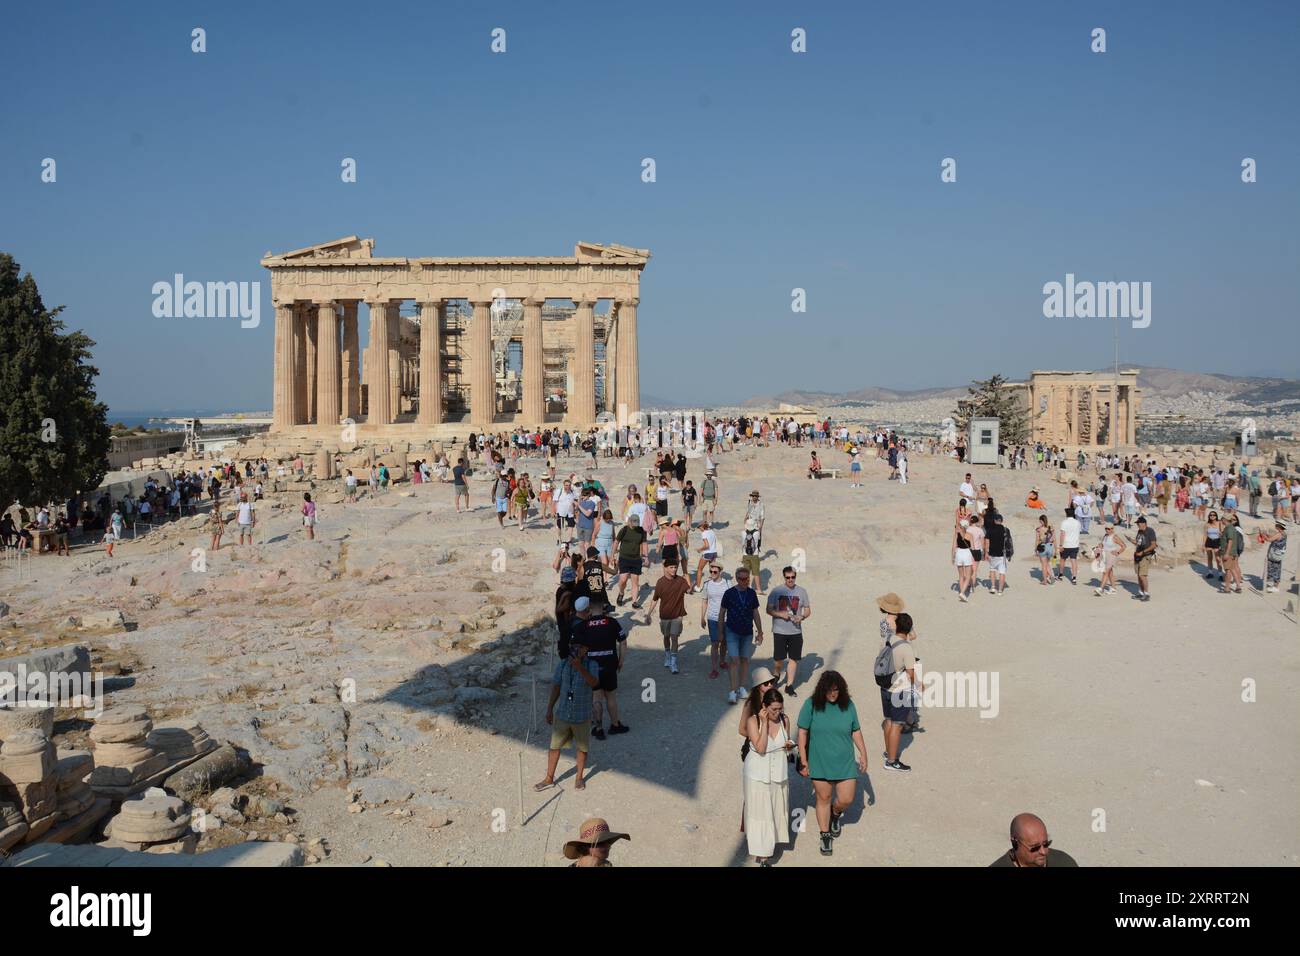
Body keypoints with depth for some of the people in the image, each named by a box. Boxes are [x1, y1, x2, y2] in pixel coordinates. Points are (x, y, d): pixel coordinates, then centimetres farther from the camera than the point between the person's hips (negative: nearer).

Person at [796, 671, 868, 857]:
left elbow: (856, 731, 7)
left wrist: (863, 754, 6)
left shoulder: (848, 704, -4)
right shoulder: (812, 704, -11)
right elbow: (802, 732, -7)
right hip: (819, 763, -2)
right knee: (824, 799, 9)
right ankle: (825, 836, 27)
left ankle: (835, 814, 38)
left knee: (846, 799, 2)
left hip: (845, 763, 2)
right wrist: (803, 761, -8)